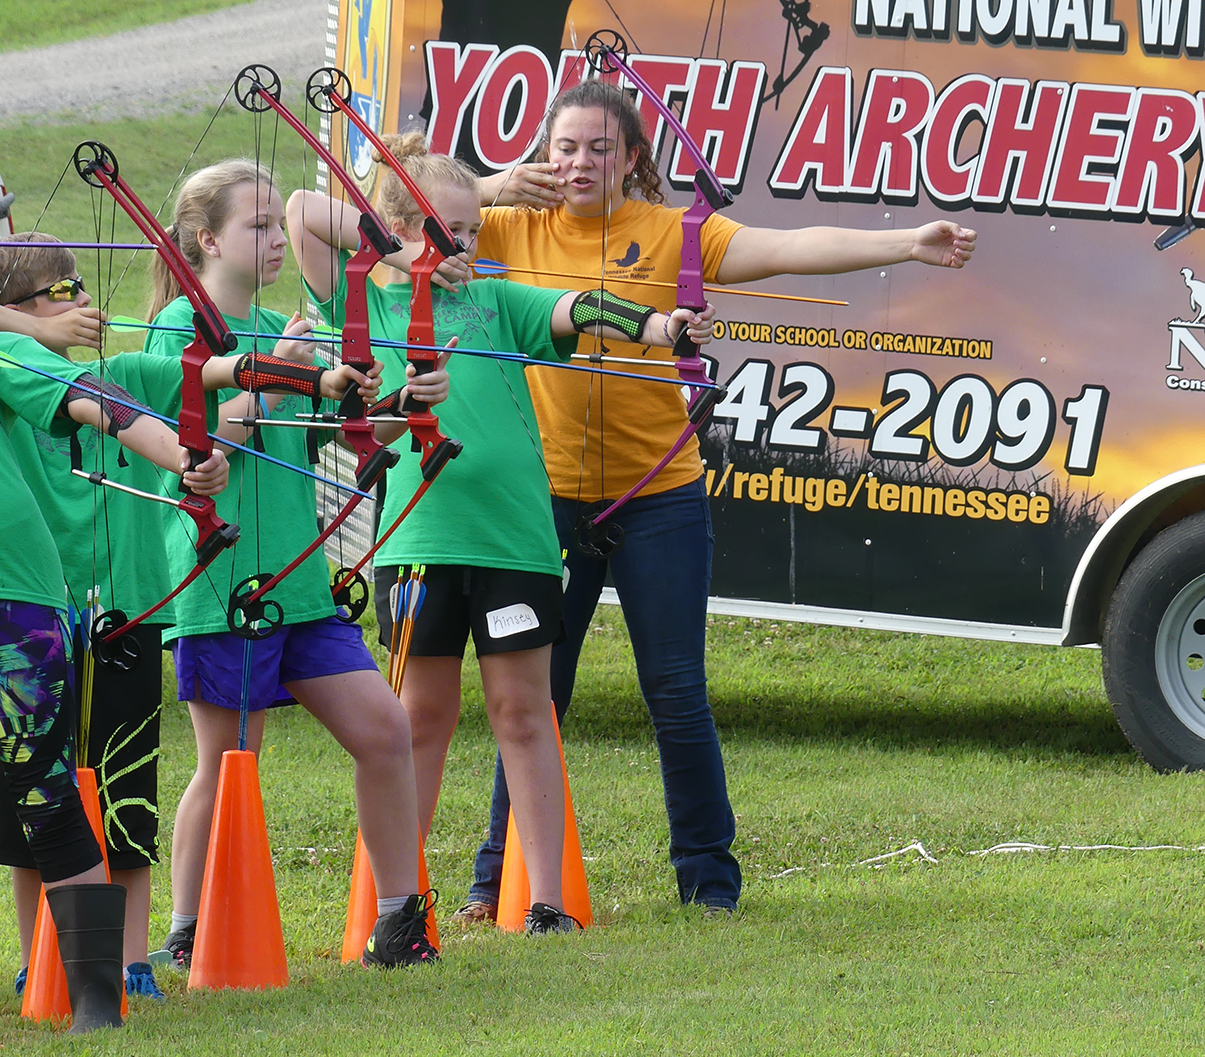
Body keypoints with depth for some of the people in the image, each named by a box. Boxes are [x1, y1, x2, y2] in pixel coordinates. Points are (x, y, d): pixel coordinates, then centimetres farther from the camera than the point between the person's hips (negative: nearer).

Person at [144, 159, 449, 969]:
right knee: (229, 763, -1)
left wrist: (405, 404, -5)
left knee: (384, 728, 1)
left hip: (297, 576, 7)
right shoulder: (181, 326, -6)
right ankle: (188, 938, 11)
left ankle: (401, 920, 9)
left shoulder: (279, 331, 14)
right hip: (222, 583, -7)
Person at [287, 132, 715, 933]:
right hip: (418, 531, -1)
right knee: (423, 714, 7)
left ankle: (547, 899, 4)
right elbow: (305, 211, 4)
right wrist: (398, 252, 2)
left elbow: (574, 313, -2)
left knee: (523, 711, 4)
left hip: (514, 529, 1)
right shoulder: (369, 304, 9)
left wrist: (654, 325, -19)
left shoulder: (496, 299, 12)